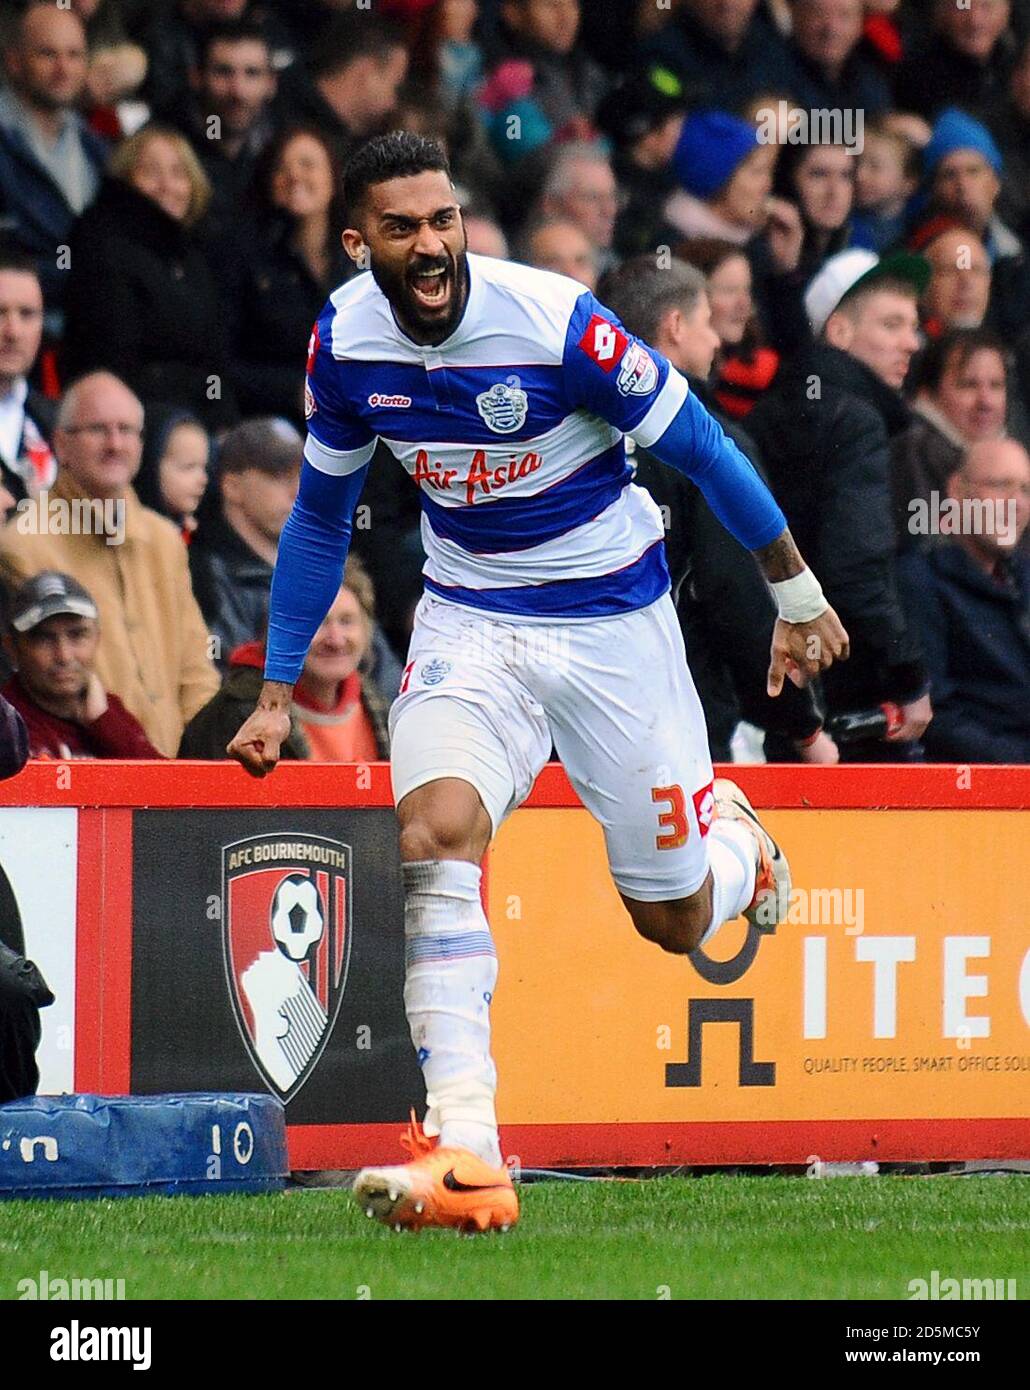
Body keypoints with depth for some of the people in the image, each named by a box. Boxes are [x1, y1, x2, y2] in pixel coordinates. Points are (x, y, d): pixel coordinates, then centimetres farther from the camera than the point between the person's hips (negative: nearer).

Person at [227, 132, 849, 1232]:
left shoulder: (556, 322, -22)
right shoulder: (345, 339, -8)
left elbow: (699, 448, -9)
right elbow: (320, 515, 9)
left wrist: (799, 596, 0)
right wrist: (276, 694, 9)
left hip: (613, 619, -2)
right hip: (469, 619, 2)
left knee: (674, 920, 5)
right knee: (435, 830, -27)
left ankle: (735, 837, 46)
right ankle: (465, 1154, -33)